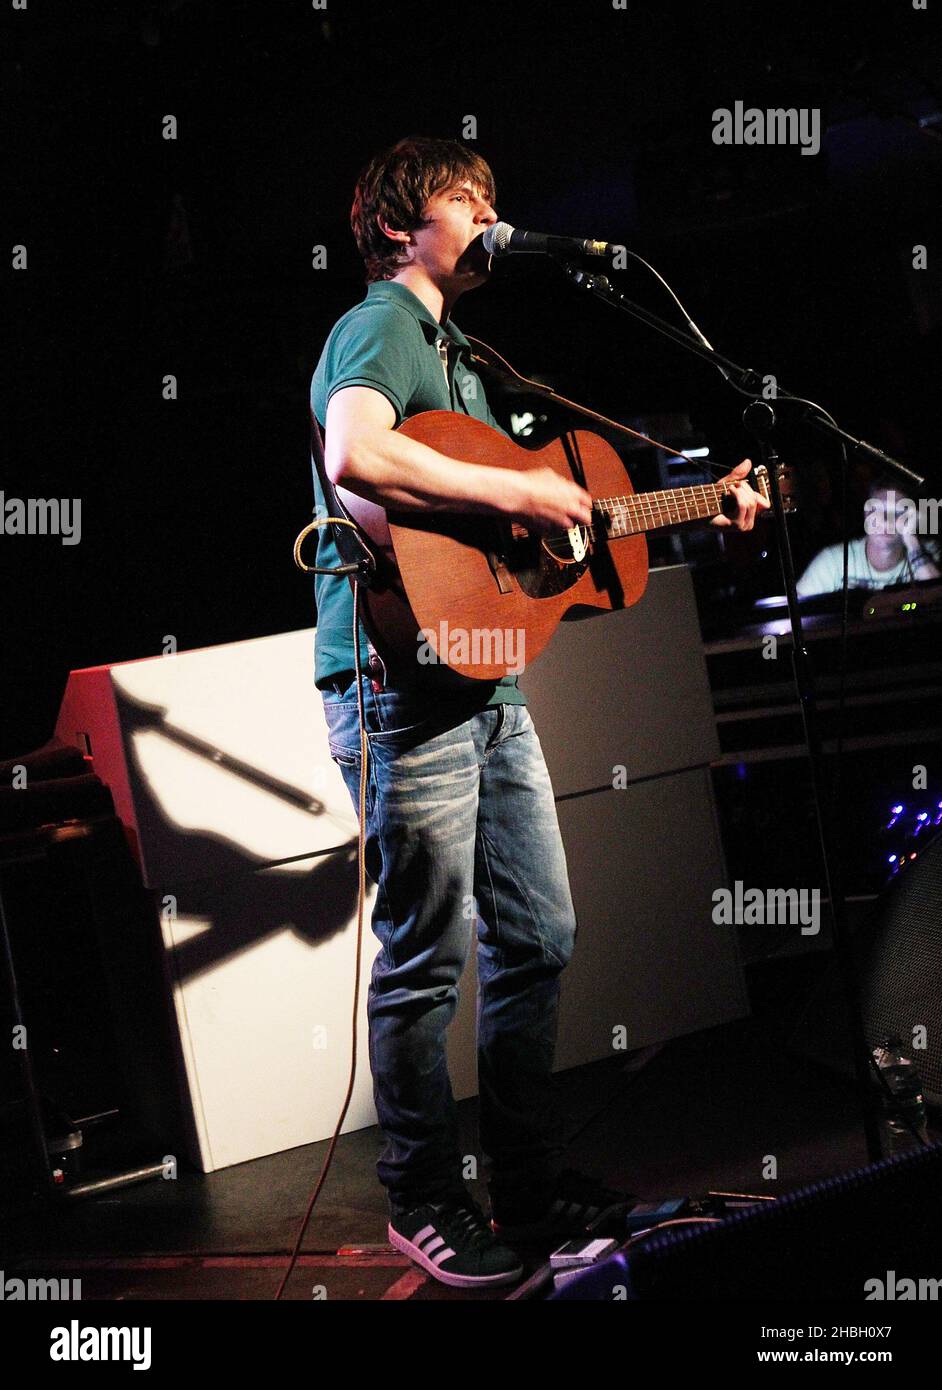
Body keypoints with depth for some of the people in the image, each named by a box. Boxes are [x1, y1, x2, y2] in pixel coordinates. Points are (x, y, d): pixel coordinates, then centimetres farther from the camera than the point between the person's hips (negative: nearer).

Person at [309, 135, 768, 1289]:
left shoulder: (457, 354, 24)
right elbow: (356, 459, -29)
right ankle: (425, 1204, 13)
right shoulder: (378, 330, -7)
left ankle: (529, 1179, 25)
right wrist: (516, 492, -22)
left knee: (538, 937, 13)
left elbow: (507, 515, 26)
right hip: (404, 683, -10)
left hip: (487, 684, 10)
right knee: (426, 957, -1)